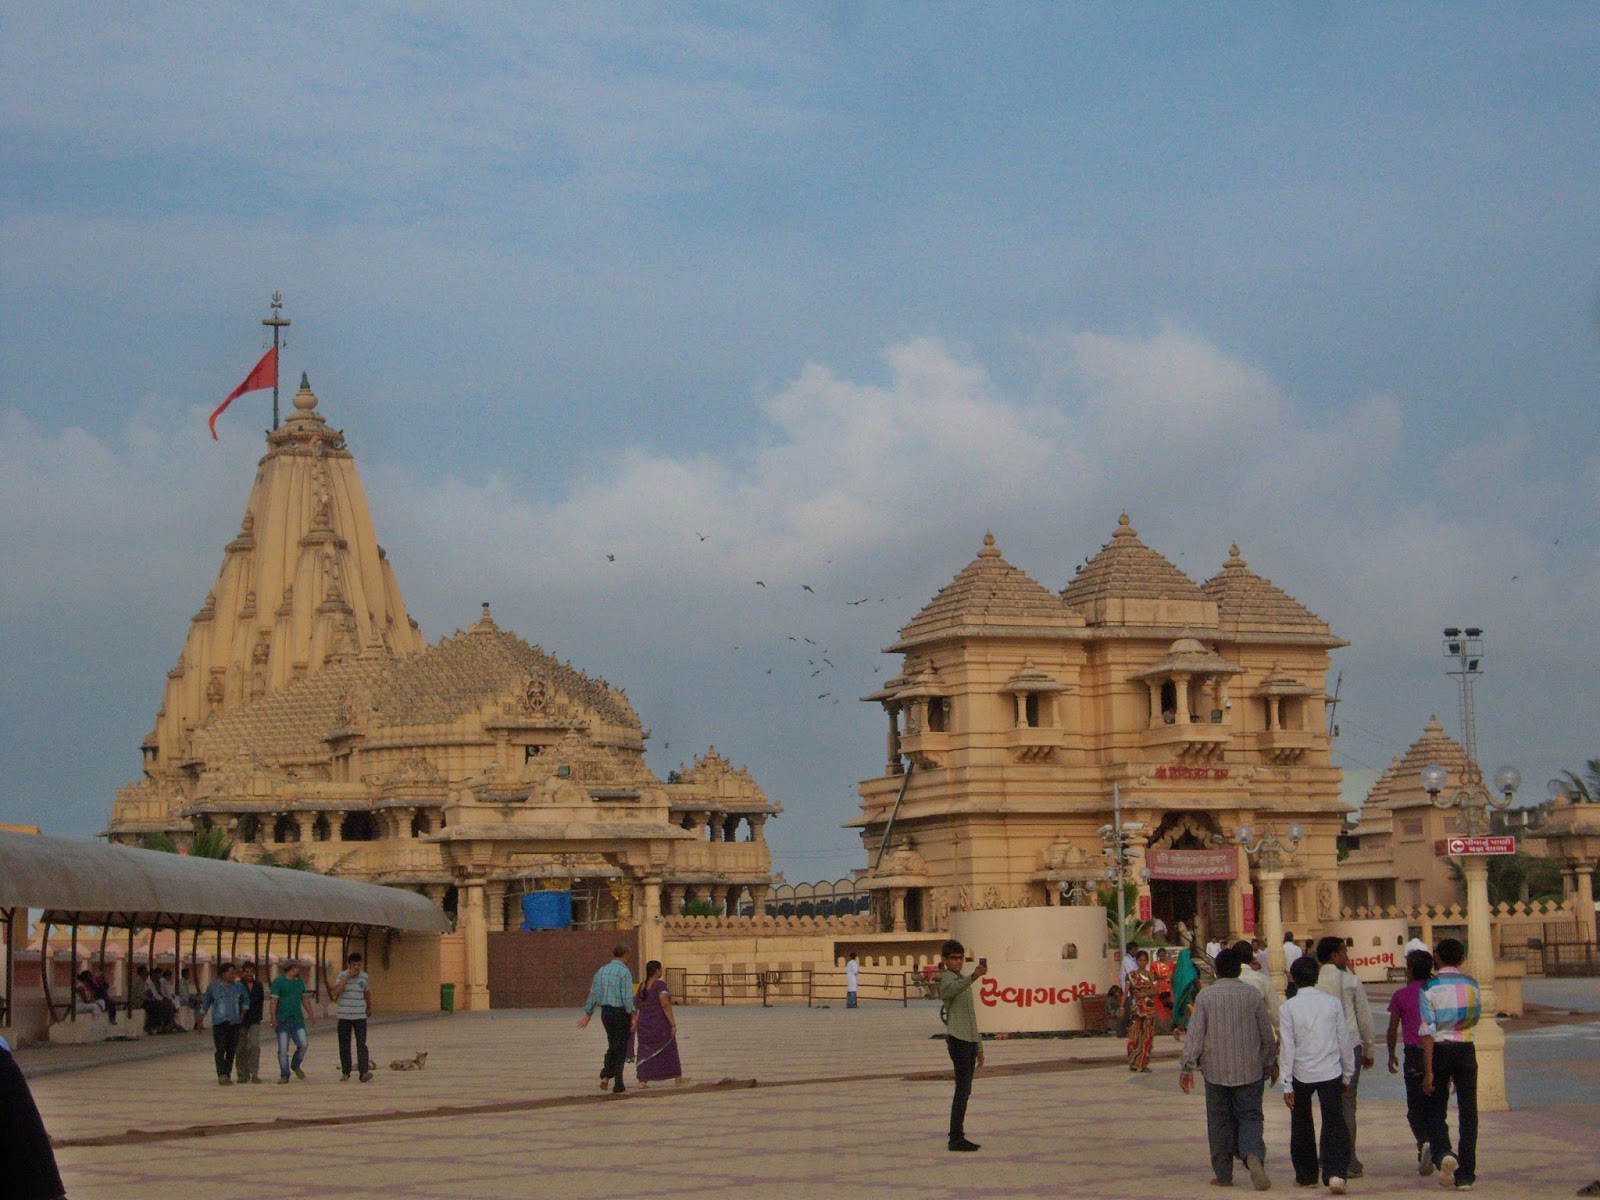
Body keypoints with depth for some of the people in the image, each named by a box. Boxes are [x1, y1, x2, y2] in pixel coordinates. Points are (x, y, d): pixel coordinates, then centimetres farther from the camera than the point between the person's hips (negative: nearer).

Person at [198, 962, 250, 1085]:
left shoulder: (238, 986, 10)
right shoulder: (213, 986, 4)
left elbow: (246, 1000, 24)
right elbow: (206, 1002, 12)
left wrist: (244, 1011, 11)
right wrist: (200, 1018, 11)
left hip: (234, 1022, 3)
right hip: (219, 1022, -3)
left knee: (231, 1049, 2)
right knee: (220, 1049, -14)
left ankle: (228, 1074, 11)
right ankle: (221, 1075, -20)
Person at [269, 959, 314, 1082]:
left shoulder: (300, 982, 16)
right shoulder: (278, 982, -3)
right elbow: (273, 1000, -10)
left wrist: (309, 1013, 20)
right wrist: (273, 1016, -19)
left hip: (298, 1020, 5)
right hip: (283, 1020, -5)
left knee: (303, 1044, -8)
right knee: (283, 1049, -3)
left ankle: (295, 1066, 17)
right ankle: (284, 1076, 4)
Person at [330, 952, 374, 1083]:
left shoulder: (364, 976, 3)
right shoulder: (342, 976, -3)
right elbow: (335, 992, -18)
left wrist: (369, 1007, 33)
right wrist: (347, 977, -21)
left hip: (360, 1016, 0)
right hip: (344, 1017, 0)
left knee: (361, 1044, -11)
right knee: (344, 1046, 6)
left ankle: (364, 1072, -19)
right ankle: (345, 1073, 18)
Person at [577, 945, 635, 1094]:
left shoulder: (601, 971, 8)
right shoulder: (624, 972, -13)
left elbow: (593, 994, 11)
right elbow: (627, 997, -19)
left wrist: (587, 1015, 16)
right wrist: (633, 1016, -16)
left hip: (605, 1012, 6)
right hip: (620, 1013, -6)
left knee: (612, 1047, 21)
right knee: (620, 1049, 3)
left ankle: (606, 1075, 1)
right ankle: (618, 1087, 4)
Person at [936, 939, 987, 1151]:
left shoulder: (964, 981, 22)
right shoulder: (947, 978, -6)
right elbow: (949, 991, -34)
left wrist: (978, 1046, 23)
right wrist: (973, 977, -50)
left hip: (969, 1040, 9)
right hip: (957, 1038, -9)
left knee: (964, 1089, 9)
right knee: (962, 1088, -12)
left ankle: (957, 1136, 13)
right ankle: (956, 1138, -13)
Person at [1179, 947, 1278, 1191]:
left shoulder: (1205, 997, -4)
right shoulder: (1253, 995, -1)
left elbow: (1195, 1034, -6)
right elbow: (1267, 1034, 5)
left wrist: (1186, 1067, 0)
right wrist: (1271, 1062, 18)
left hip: (1216, 1070, 0)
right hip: (1249, 1070, 0)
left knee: (1219, 1121, 9)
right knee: (1250, 1117, 4)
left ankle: (1223, 1173, 11)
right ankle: (1253, 1155, -23)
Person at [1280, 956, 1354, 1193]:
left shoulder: (1288, 1008, -6)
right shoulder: (1333, 1003, 0)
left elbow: (1287, 1047, -8)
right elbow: (1344, 1041, 5)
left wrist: (1287, 1084, -5)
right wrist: (1347, 1074, 15)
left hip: (1301, 1075, 0)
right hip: (1331, 1073, 0)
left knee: (1301, 1126, 17)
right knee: (1334, 1124, -2)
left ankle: (1306, 1175, 25)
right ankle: (1336, 1173, -20)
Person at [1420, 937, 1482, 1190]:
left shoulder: (1430, 988, -9)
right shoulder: (1472, 985, 1)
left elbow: (1427, 1031, -13)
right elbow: (1476, 1019, 14)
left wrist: (1429, 1072, -13)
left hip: (1439, 1050, -2)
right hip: (1465, 1049, 2)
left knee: (1436, 1110, 11)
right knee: (1467, 1112, 6)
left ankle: (1442, 1153, -15)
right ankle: (1465, 1174, 3)